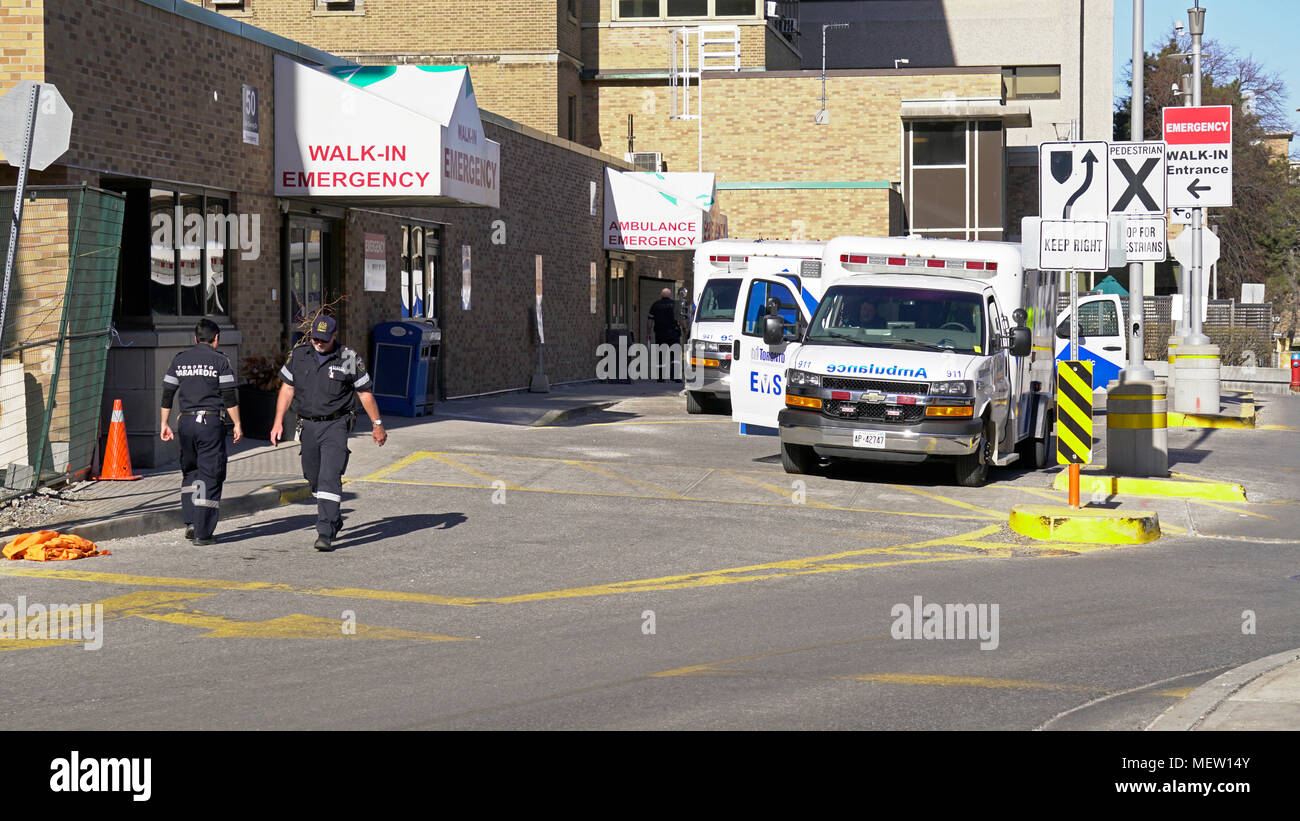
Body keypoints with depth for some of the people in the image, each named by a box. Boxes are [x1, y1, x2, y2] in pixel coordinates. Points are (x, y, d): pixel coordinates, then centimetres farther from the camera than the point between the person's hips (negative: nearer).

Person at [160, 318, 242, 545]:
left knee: (189, 471, 21)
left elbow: (167, 394, 9)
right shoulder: (220, 361, -3)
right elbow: (230, 396, -7)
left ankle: (190, 522, 10)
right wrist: (237, 424, -1)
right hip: (211, 422, -4)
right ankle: (202, 533, -2)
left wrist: (164, 424, 15)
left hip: (186, 422, 4)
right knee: (210, 476, 0)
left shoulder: (179, 360, 9)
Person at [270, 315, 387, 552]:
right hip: (308, 425, 4)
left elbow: (365, 393, 2)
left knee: (330, 477, -16)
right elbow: (287, 389, 8)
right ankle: (333, 520, 34)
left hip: (335, 426, -4)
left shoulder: (349, 359, -5)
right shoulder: (298, 356, 4)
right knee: (313, 478, 12)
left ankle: (325, 533, -19)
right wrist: (278, 422, 2)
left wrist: (377, 424, 2)